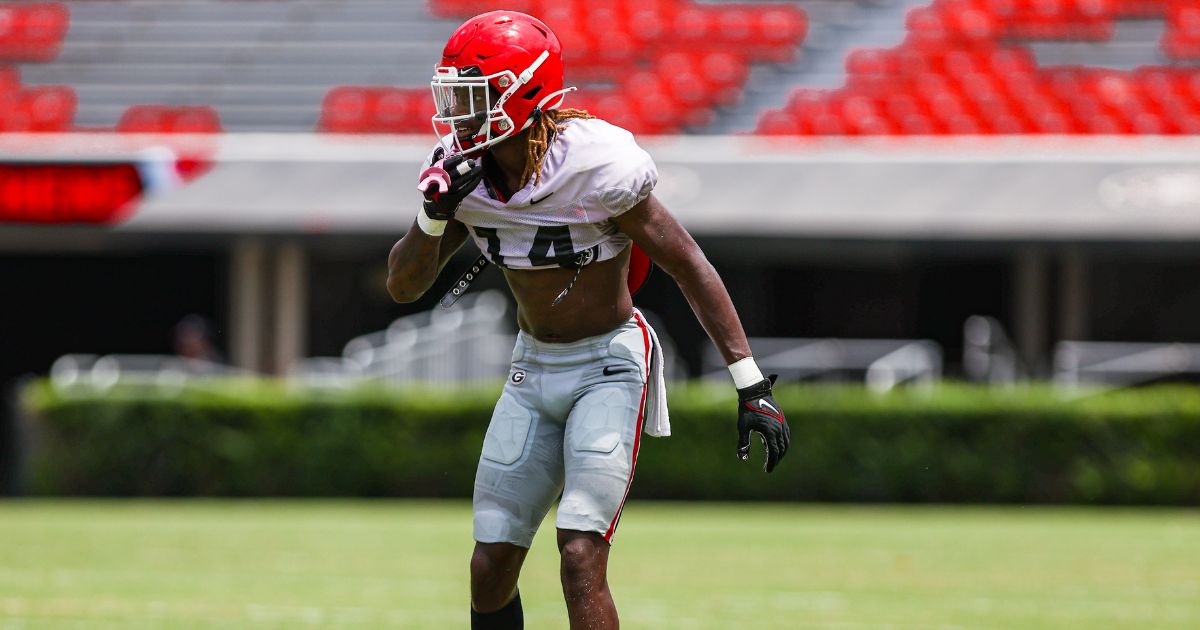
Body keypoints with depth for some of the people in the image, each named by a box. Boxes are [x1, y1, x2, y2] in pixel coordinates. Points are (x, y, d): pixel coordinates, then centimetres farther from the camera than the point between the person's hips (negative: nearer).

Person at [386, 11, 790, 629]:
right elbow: (403, 286, 1)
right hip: (533, 367, 6)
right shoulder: (462, 171, -5)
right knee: (491, 567, 5)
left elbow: (689, 266, -15)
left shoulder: (596, 166, -23)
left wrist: (751, 385, -16)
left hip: (609, 364, -6)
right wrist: (434, 214, -20)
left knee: (581, 561, -18)